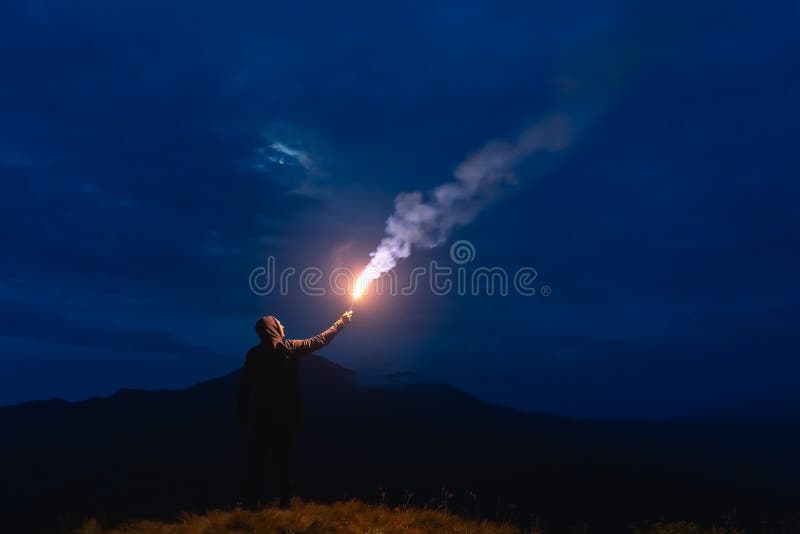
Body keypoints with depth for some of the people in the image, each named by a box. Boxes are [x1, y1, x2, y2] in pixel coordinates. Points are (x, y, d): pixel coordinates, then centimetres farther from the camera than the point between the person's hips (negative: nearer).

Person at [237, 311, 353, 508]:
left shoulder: (254, 353, 0)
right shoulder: (289, 347, -4)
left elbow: (244, 386, -1)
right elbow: (319, 341, 4)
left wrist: (242, 413, 7)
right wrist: (341, 323, 15)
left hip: (261, 417, 1)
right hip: (286, 416, -1)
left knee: (257, 461, 5)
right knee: (286, 461, 7)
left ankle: (250, 504, 5)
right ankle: (286, 504, 8)